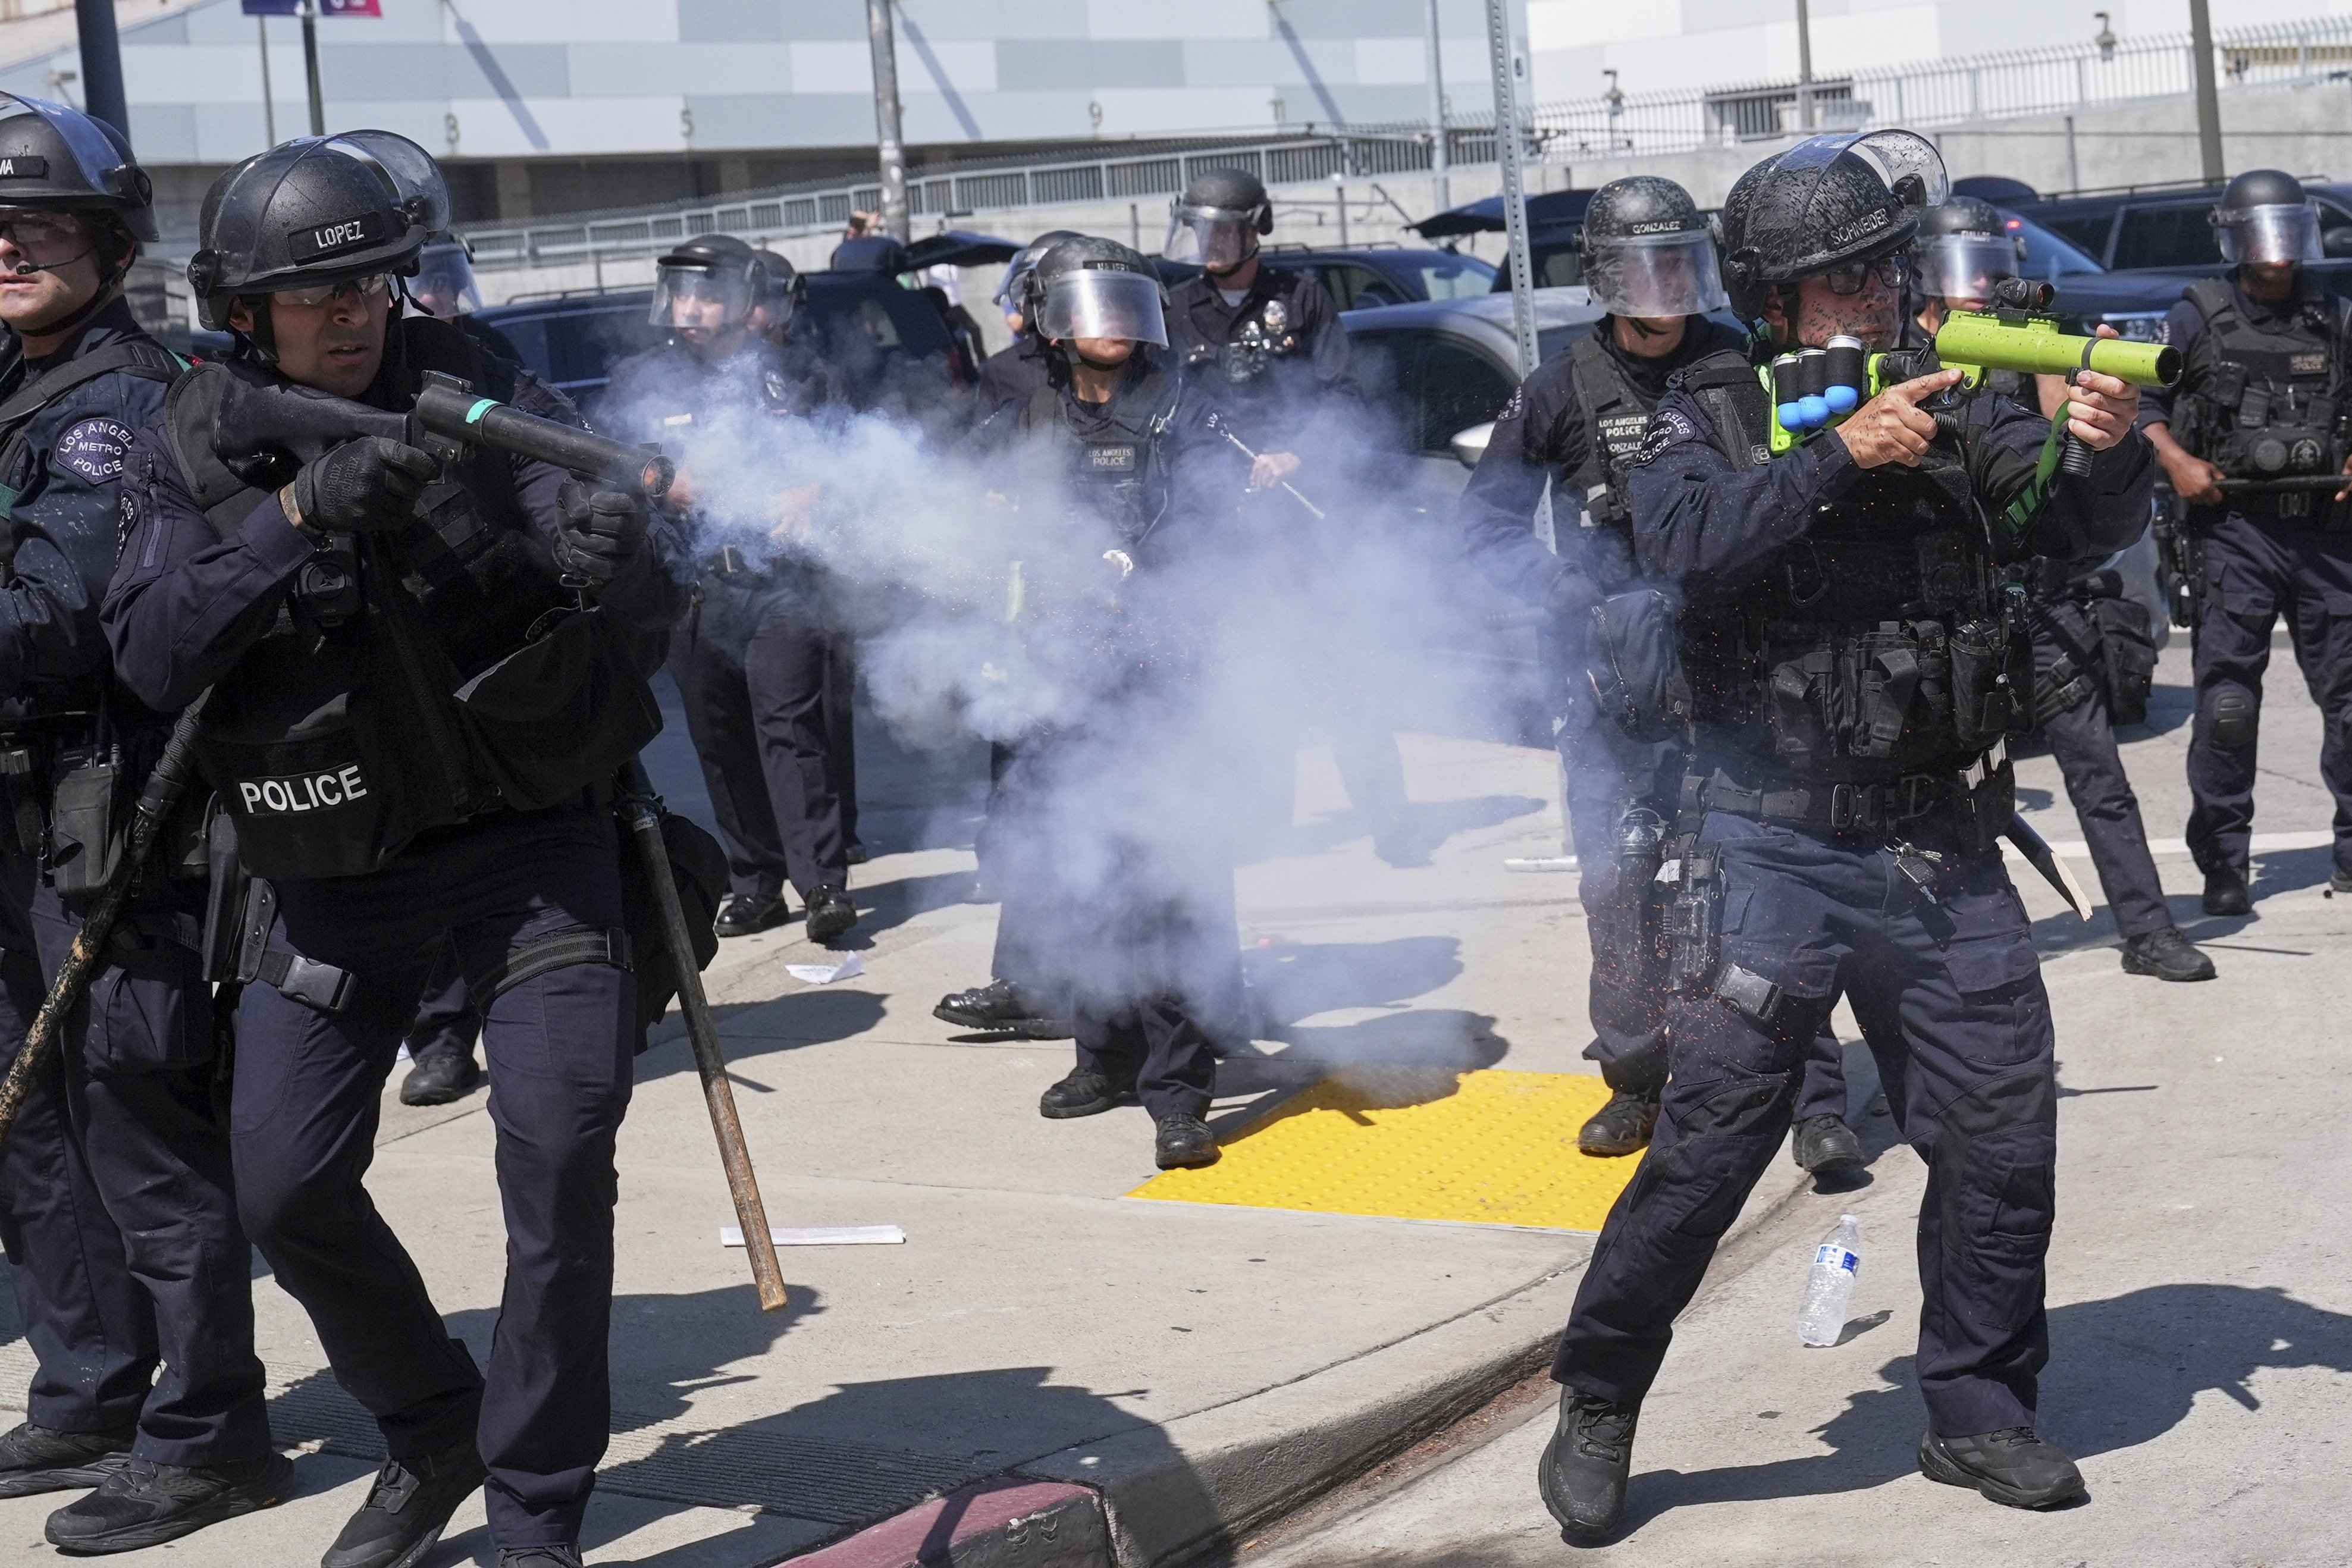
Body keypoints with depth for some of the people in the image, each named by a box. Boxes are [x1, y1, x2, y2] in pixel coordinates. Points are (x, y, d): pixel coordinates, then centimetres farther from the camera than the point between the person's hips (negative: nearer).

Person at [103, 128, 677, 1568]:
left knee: (560, 1150, -13)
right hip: (333, 872, 3)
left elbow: (640, 587, -12)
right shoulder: (195, 448, -1)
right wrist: (296, 515, -24)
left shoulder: (475, 393, -7)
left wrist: (618, 559, -37)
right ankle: (434, 1435, 29)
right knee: (287, 1184, 3)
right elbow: (152, 658, -12)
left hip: (529, 837, -2)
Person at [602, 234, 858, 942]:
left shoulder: (797, 375, 7)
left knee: (790, 725, -13)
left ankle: (824, 885, -15)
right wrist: (663, 487, -10)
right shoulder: (639, 381, 11)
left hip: (785, 582, -3)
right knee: (722, 743, 6)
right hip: (695, 587, 3)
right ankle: (756, 885, 16)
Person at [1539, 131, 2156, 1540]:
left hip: (1945, 854, 4)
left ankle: (1978, 1410, 23)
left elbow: (2080, 524, -3)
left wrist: (2109, 450, -24)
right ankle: (1597, 1412, 10)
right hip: (1775, 853, -4)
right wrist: (1838, 457, -26)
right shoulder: (1709, 418, 0)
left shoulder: (1953, 412, 8)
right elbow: (1684, 543, -19)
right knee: (1710, 1141, -5)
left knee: (2003, 1132, 6)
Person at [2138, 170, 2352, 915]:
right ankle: (2223, 867, -1)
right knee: (2227, 699, -7)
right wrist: (2176, 461, -10)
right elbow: (2141, 401, 5)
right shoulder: (2198, 318, 3)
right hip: (2235, 527, -3)